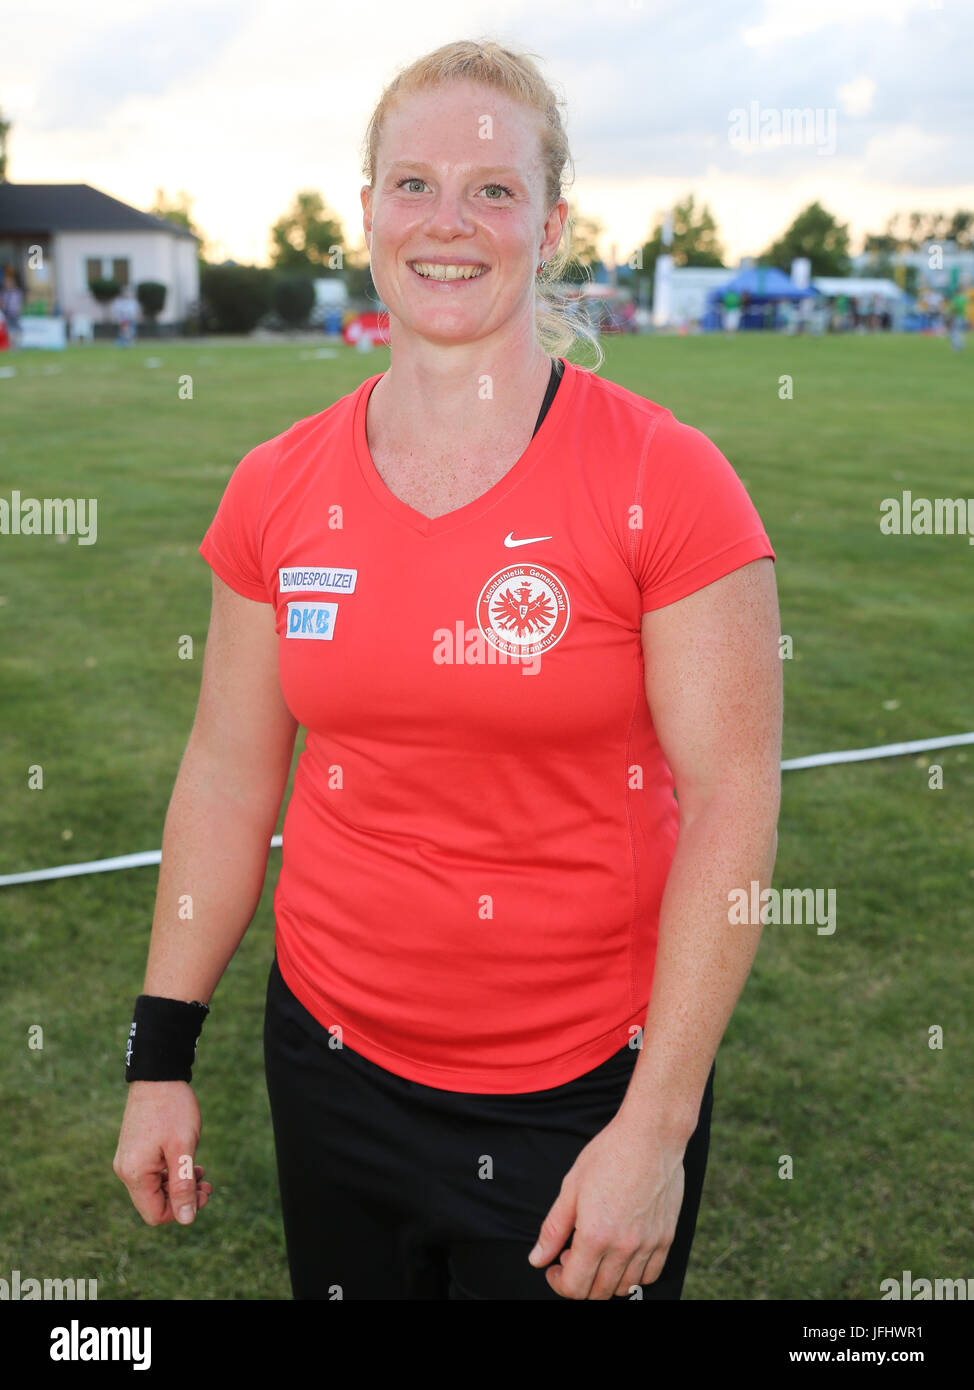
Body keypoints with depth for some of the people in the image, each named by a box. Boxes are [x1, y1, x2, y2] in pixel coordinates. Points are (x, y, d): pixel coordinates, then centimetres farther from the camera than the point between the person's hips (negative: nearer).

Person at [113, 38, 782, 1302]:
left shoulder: (667, 481, -13)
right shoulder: (277, 489, -1)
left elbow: (731, 802, -13)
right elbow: (228, 776, 4)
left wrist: (657, 1128, -14)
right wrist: (162, 1054, 5)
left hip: (588, 1094, -3)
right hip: (333, 1065, 4)